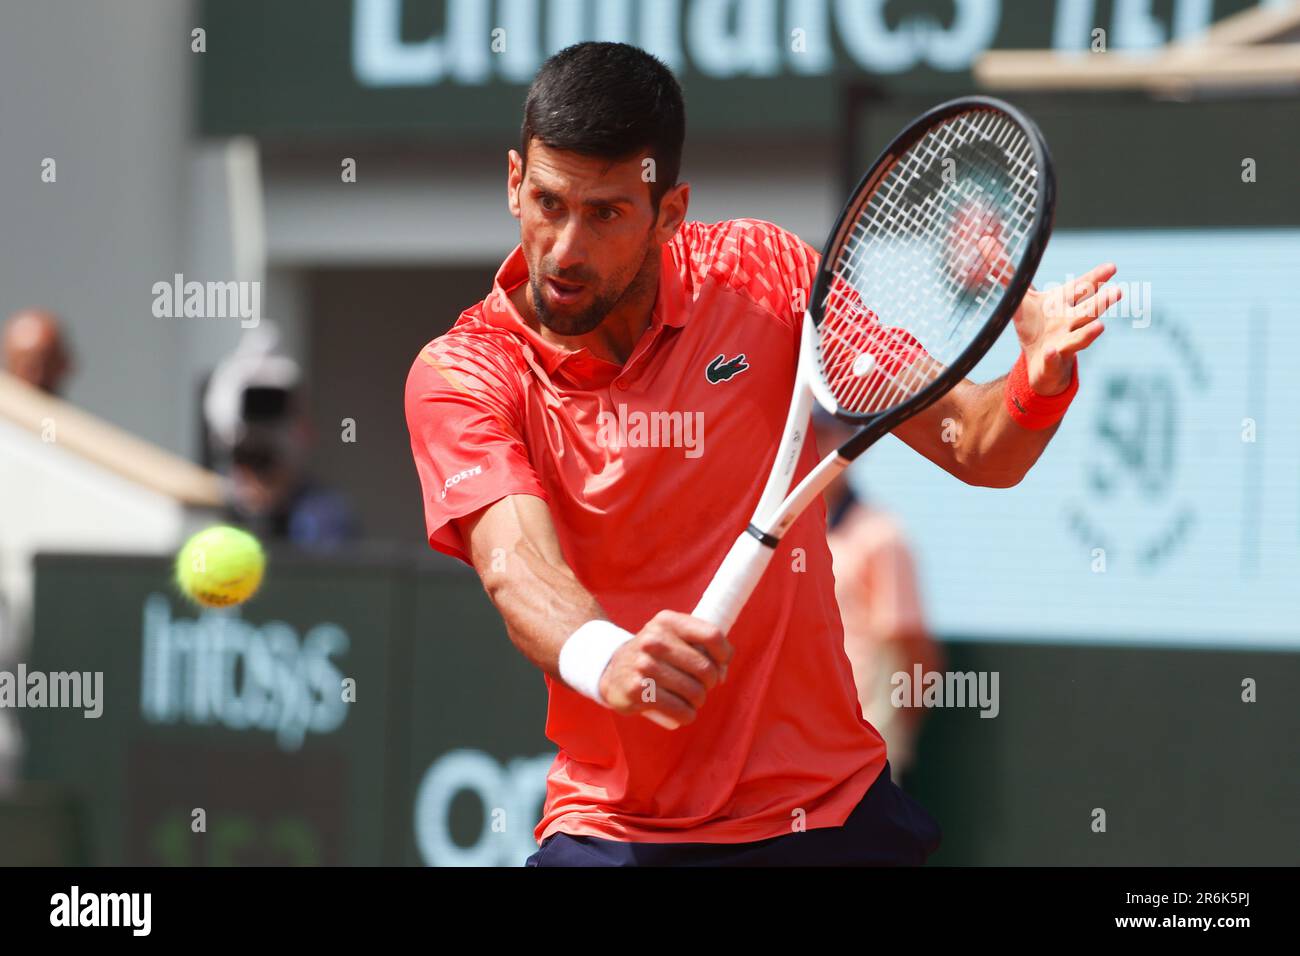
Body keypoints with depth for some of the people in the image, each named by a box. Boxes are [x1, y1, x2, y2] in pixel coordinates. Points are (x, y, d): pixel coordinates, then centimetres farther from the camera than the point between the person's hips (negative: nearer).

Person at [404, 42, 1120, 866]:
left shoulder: (760, 278, -2)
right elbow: (518, 566, -25)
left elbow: (975, 449, 0)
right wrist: (604, 659, -46)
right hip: (612, 825, -1)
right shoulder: (462, 374, -8)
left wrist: (1039, 380, -22)